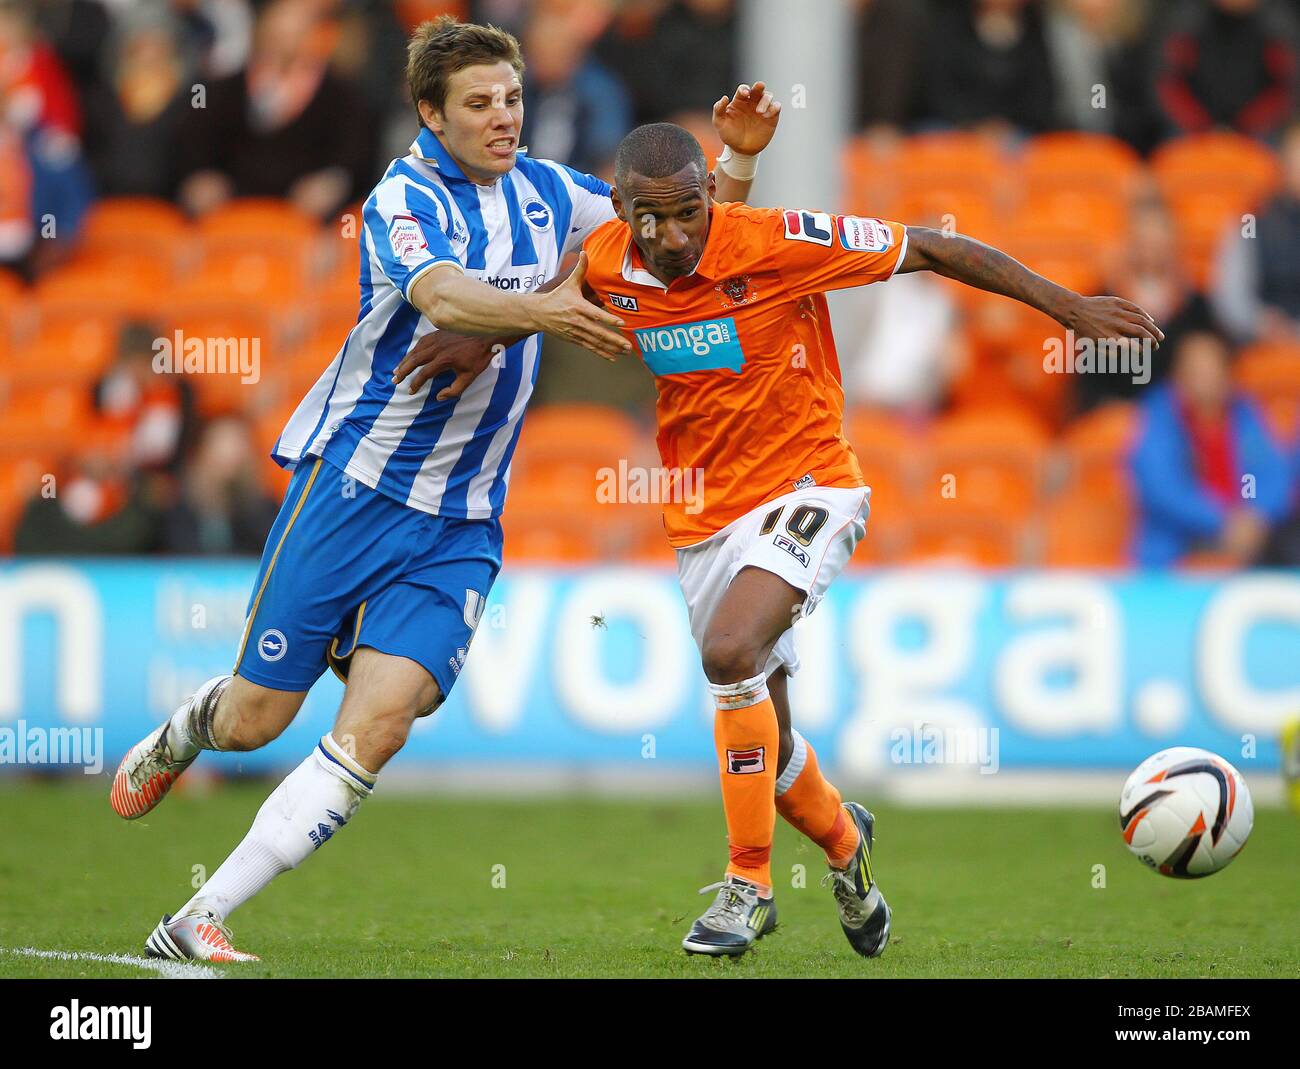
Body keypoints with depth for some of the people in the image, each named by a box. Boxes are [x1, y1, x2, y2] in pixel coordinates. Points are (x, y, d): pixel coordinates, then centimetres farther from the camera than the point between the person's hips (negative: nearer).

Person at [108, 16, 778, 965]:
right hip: (354, 484, -4)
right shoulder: (405, 198, -11)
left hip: (460, 526, 4)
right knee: (256, 720, 2)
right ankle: (183, 731, 41)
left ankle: (197, 922, -10)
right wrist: (543, 310, -50)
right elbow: (442, 296, -33)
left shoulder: (546, 192, 8)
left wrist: (736, 157, 2)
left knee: (375, 730, -14)